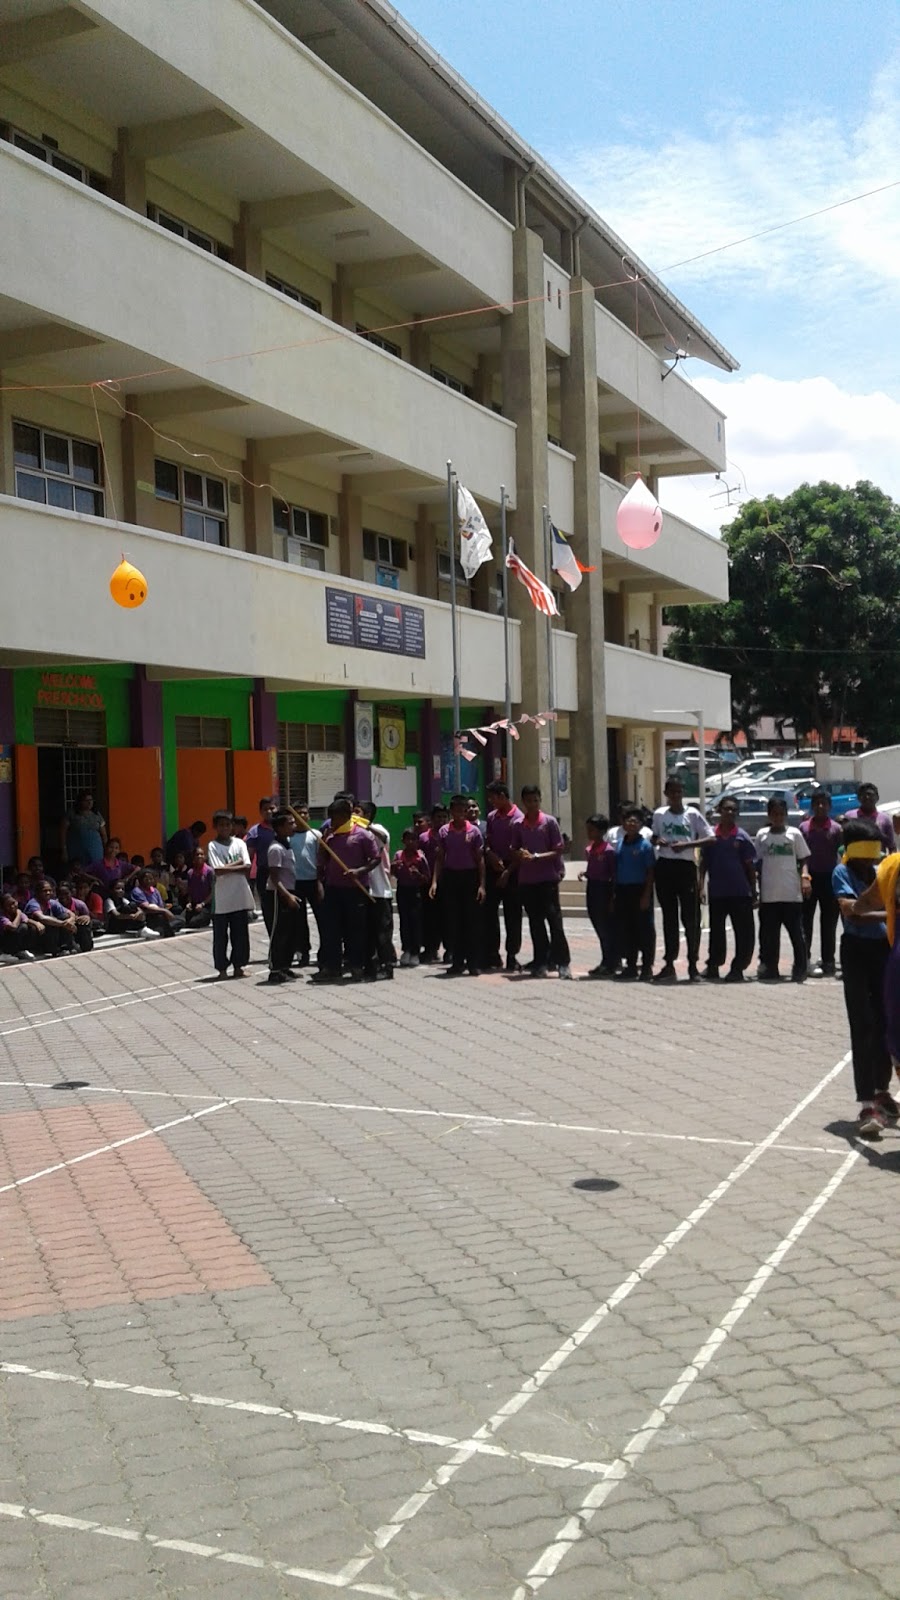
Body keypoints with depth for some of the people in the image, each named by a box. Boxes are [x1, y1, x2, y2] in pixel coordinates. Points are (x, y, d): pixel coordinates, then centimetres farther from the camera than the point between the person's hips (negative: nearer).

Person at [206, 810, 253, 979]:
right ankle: (222, 968, 13)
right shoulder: (212, 846, -4)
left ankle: (238, 966, 18)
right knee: (220, 936, 4)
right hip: (222, 900, -3)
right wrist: (237, 864, -6)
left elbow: (247, 867, -4)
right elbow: (218, 871, -15)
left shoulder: (239, 843, 5)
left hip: (240, 898, 3)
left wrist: (227, 868, -9)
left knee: (240, 934, 8)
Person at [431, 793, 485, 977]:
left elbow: (480, 859, -1)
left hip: (470, 876, -2)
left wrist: (481, 884, -7)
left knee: (471, 920, 0)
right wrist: (435, 881, -3)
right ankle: (457, 962, 11)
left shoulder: (474, 831, -2)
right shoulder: (444, 831, 2)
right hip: (450, 876, 2)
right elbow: (440, 858, 6)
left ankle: (473, 962, 6)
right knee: (452, 920, 3)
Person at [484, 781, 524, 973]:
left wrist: (508, 872, -15)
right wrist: (491, 855, -9)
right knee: (489, 911, 6)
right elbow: (487, 842, 12)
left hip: (512, 870, -6)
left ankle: (512, 956, 6)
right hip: (492, 868, 6)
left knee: (512, 914, 0)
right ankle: (491, 954, 14)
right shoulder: (492, 817, 10)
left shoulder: (518, 818, -10)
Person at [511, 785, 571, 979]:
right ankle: (541, 963, 12)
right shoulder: (518, 825, 8)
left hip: (548, 878, -3)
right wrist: (520, 854, -11)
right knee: (535, 922, 7)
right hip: (526, 880, 3)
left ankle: (563, 963, -4)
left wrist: (536, 856, -15)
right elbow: (514, 852, 13)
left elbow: (559, 850, -4)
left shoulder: (549, 822, -1)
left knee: (554, 919, -7)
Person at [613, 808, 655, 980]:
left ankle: (647, 967, 7)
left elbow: (650, 872, -8)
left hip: (640, 890, -6)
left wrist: (646, 895, -13)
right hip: (622, 890, 6)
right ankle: (630, 965, 21)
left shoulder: (645, 845, -7)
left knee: (644, 929, 0)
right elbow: (616, 869, 13)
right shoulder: (619, 843, 9)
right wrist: (614, 894, 10)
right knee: (624, 929, 10)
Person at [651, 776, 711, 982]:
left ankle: (693, 965, 4)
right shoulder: (659, 814, 9)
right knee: (669, 917, 9)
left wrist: (686, 844, -15)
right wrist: (659, 841, -3)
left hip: (686, 866, -3)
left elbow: (710, 838, -5)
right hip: (664, 867, 3)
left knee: (691, 917, -3)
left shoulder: (692, 814, 0)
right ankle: (669, 963, 14)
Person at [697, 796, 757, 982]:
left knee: (744, 932, 0)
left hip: (740, 892, -1)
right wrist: (701, 886, -2)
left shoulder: (742, 837, 0)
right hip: (716, 892, 1)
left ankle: (738, 968, 10)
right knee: (716, 931, 11)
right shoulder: (710, 835, 3)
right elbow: (704, 863, 7)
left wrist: (754, 894, 0)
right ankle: (713, 965, 24)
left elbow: (750, 867, 3)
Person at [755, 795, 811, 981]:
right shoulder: (762, 835, 8)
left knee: (797, 932, 0)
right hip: (769, 894, 1)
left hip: (792, 894, -1)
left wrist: (804, 877, -11)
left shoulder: (794, 834, 5)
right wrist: (759, 890, 9)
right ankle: (769, 969, 11)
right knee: (769, 934, 4)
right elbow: (759, 863, 12)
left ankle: (800, 970, 6)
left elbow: (803, 860, 7)